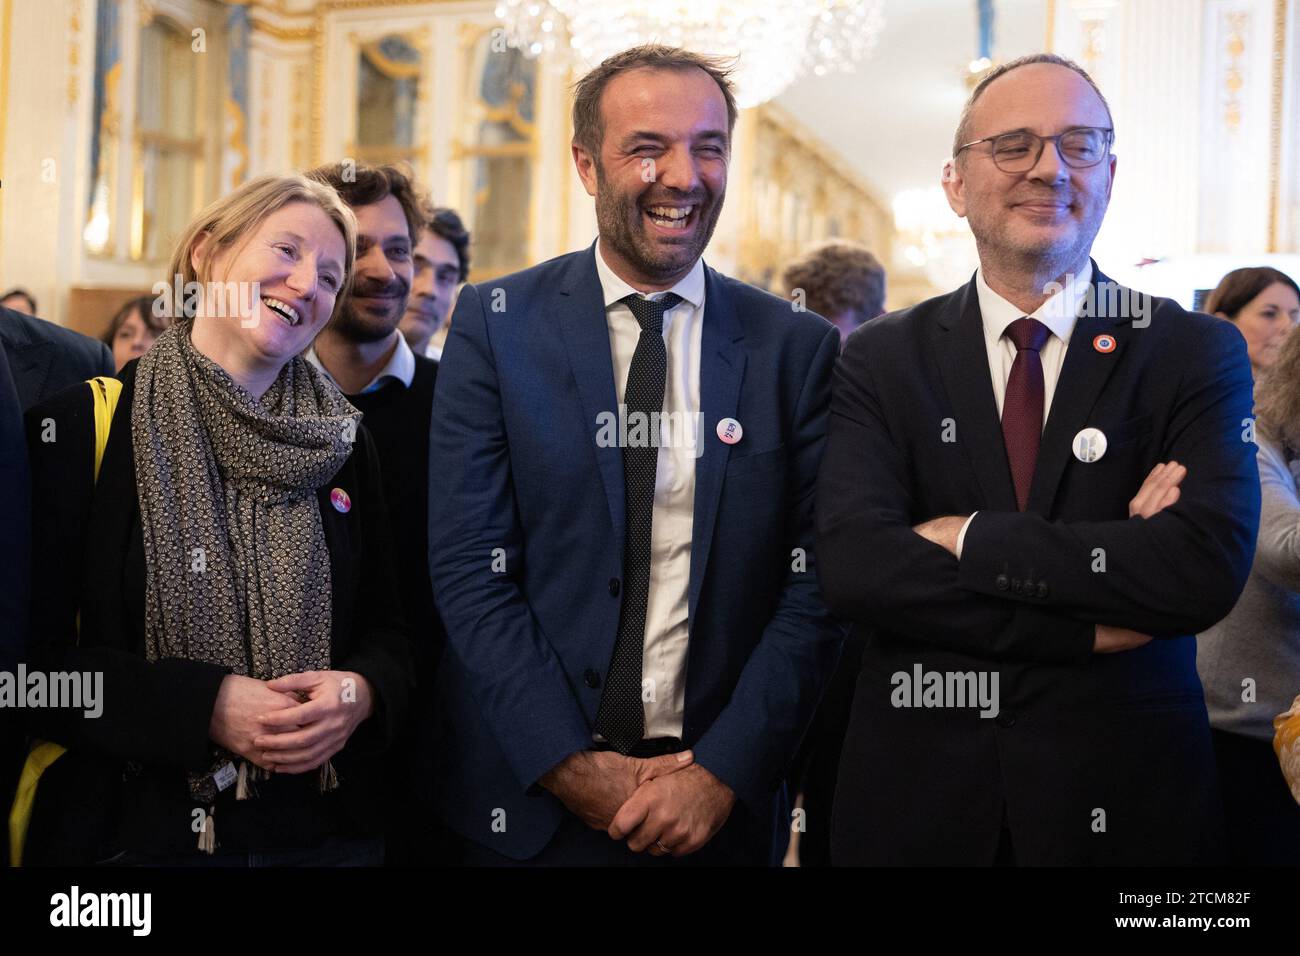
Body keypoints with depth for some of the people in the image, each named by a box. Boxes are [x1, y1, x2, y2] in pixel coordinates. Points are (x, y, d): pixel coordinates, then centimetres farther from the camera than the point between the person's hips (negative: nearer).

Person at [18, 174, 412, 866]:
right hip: (137, 833, -3)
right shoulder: (77, 427, -6)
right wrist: (205, 704, -19)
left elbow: (386, 631, 9)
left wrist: (361, 693, -12)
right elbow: (32, 660, -9)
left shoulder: (342, 441, 5)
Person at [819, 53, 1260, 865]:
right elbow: (853, 564, -15)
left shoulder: (1197, 354, -3)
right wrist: (1090, 626, -18)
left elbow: (1209, 567, -17)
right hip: (918, 795, 1)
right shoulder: (883, 360, -1)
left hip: (1127, 798, 0)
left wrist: (969, 539, -17)